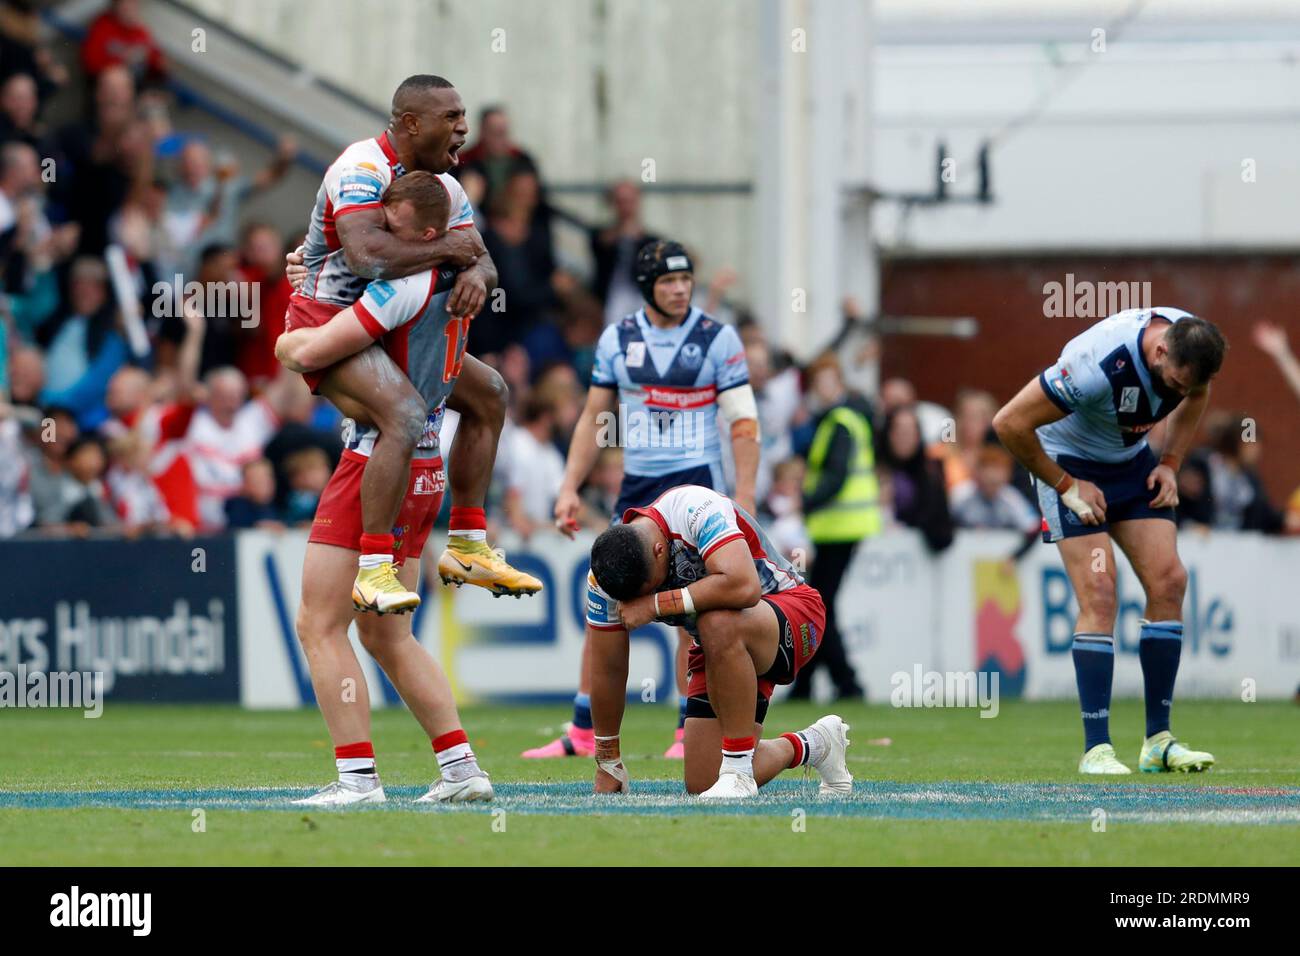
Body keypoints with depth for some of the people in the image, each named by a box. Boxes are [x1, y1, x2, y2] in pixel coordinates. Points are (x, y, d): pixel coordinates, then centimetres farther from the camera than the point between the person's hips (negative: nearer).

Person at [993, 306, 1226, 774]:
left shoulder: (1191, 345, -16)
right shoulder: (1098, 364, -37)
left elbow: (1195, 396, 11)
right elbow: (1010, 423, -29)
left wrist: (1170, 463, -1)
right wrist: (1065, 486, -20)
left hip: (1132, 460, 6)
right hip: (1072, 464, -6)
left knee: (1168, 581, -5)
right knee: (1099, 596, -17)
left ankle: (1158, 742, 1)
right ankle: (1096, 749, -12)